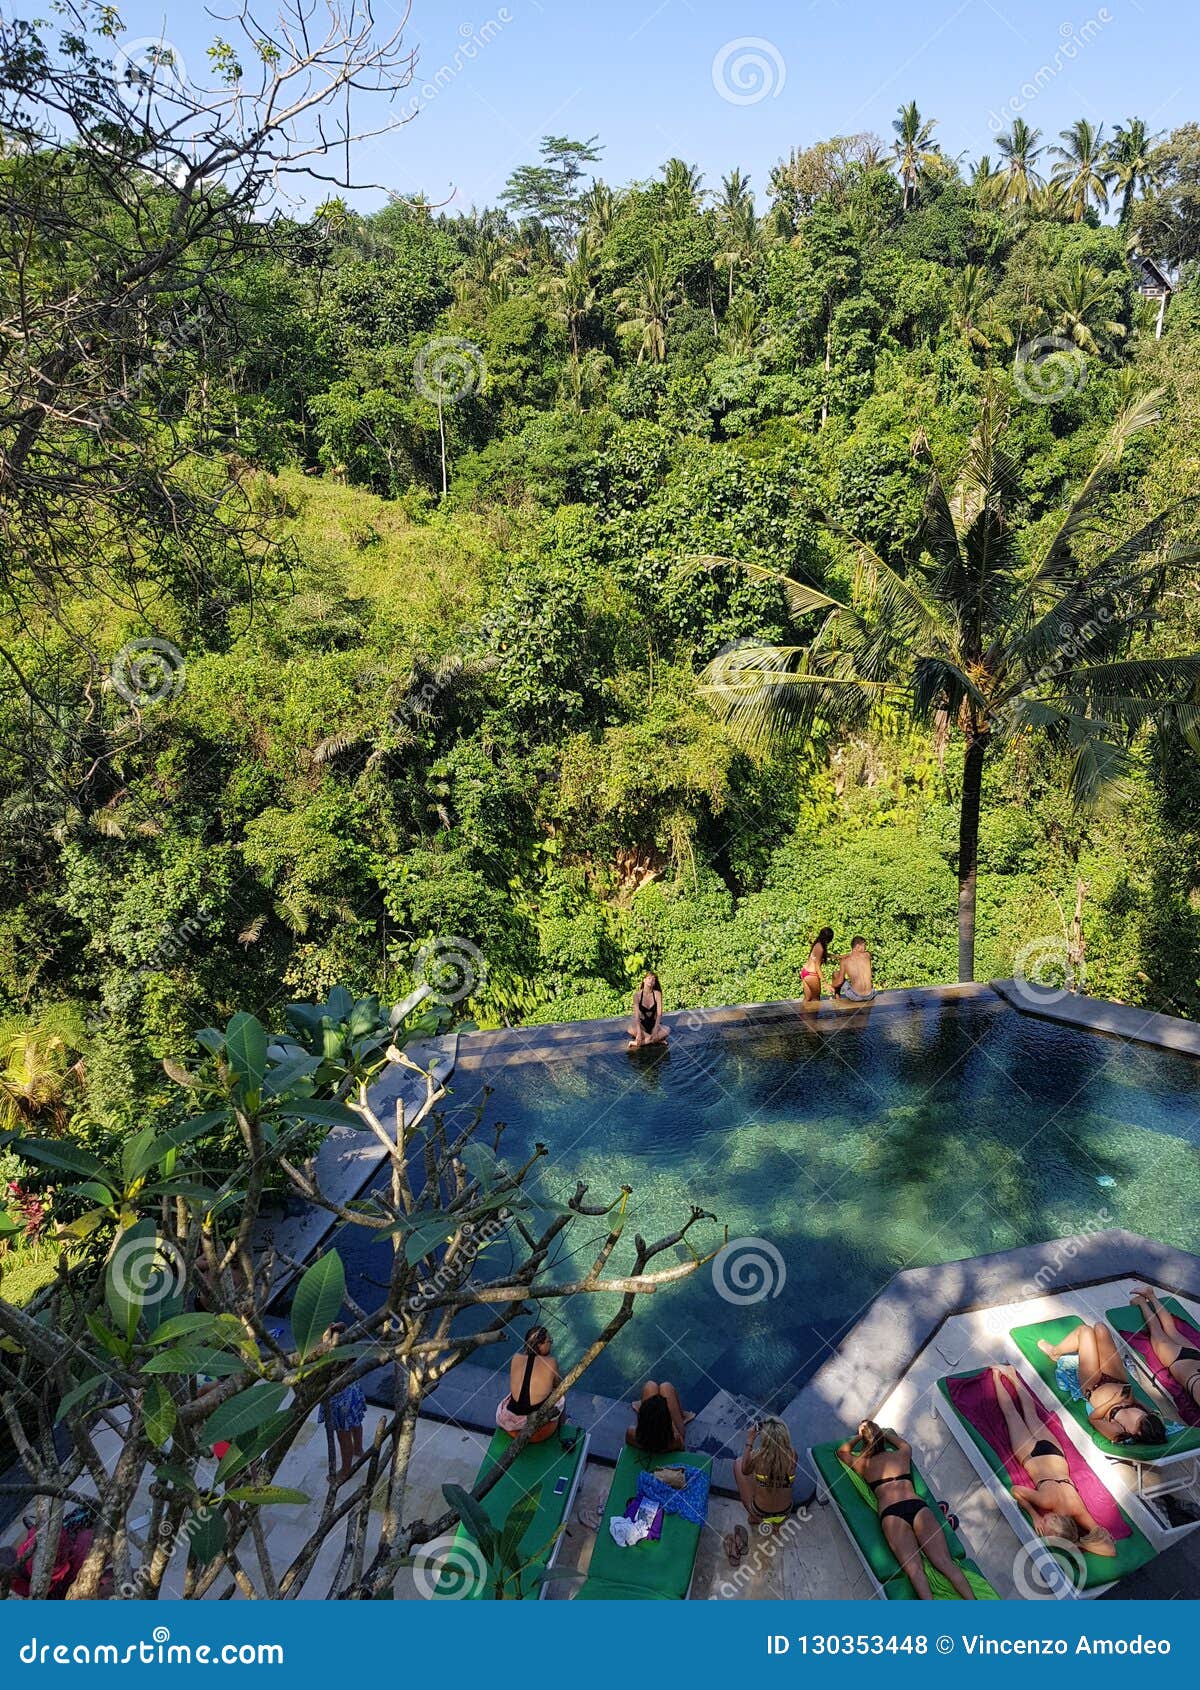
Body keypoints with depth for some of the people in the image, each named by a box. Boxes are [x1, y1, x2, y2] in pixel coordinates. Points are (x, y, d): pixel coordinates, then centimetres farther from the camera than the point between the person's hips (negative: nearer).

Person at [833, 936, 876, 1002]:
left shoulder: (844, 961, -6)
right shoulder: (867, 955, -1)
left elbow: (840, 981, -2)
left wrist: (832, 986, 18)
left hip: (855, 997, -2)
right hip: (870, 996, 2)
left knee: (836, 973, 21)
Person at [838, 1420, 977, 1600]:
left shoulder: (862, 1464, 24)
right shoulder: (902, 1454, 27)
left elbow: (842, 1451, 45)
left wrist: (860, 1436, 52)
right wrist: (887, 1433, 67)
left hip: (890, 1513, -2)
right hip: (918, 1506, 3)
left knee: (914, 1568, -20)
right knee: (945, 1562, -10)